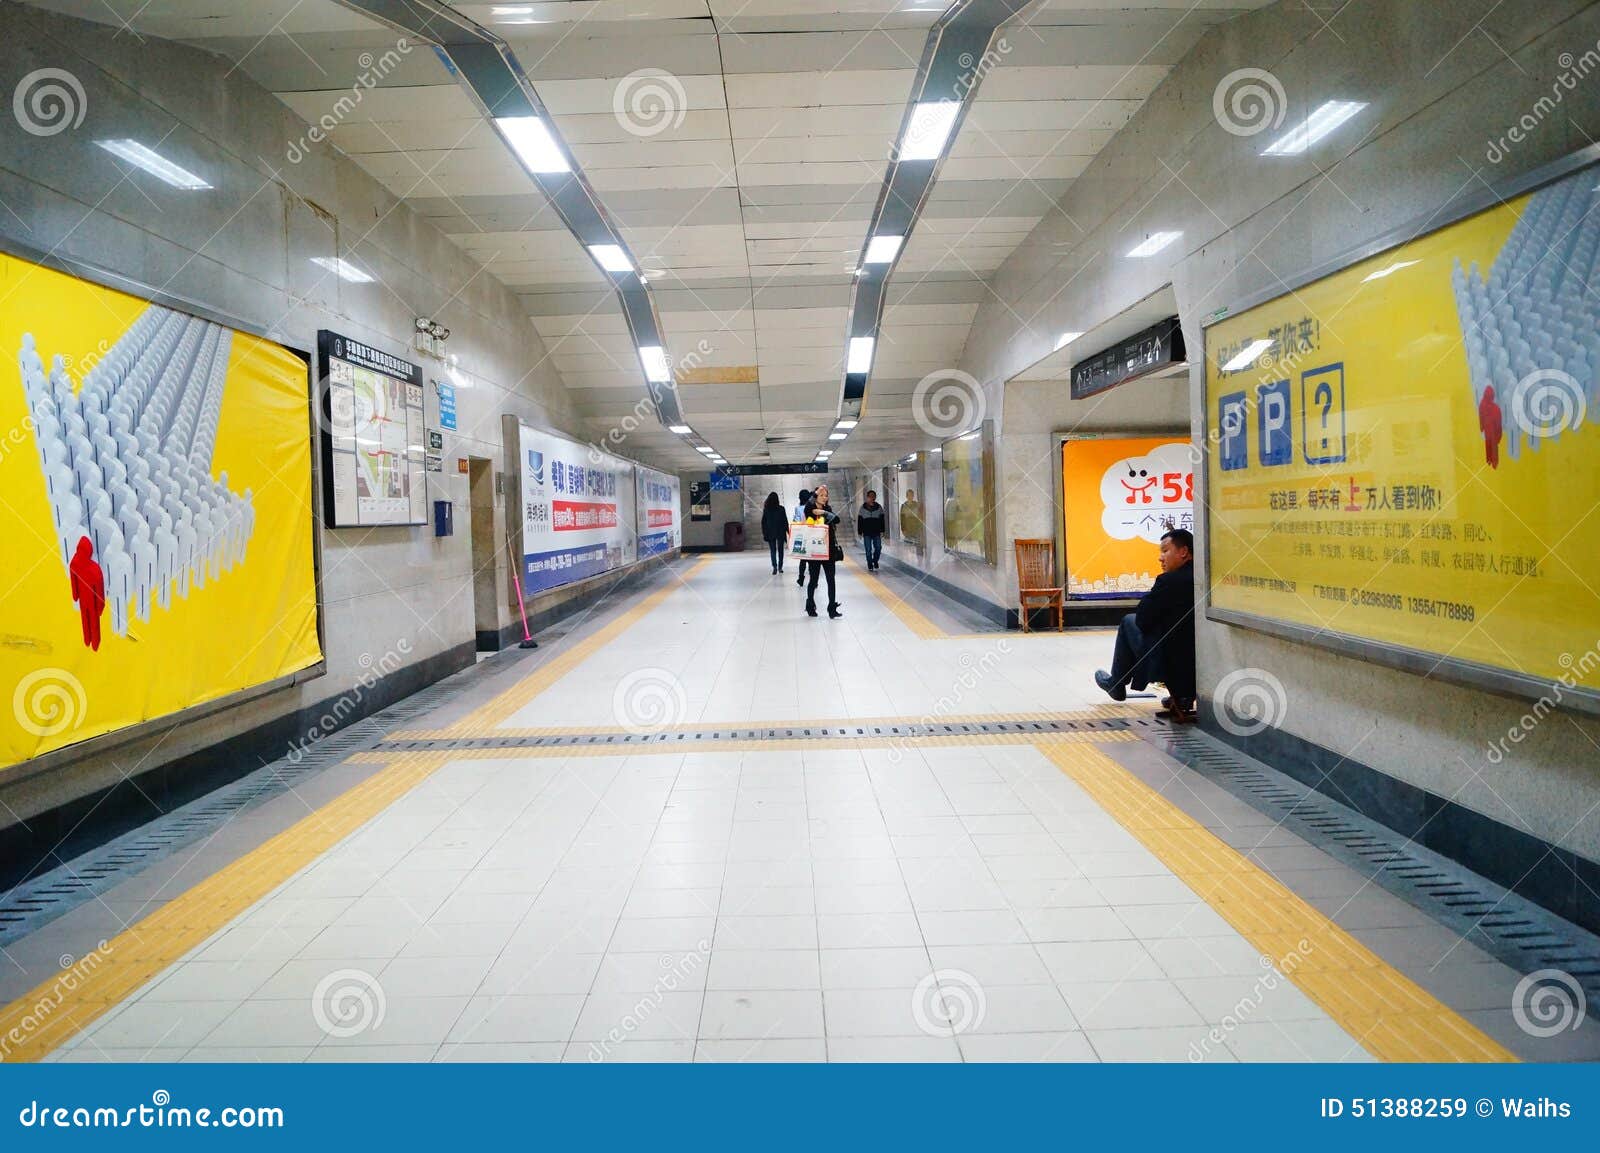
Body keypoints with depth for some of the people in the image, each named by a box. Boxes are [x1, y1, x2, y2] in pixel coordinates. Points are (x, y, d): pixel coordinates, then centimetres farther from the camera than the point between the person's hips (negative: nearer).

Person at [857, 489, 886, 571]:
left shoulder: (879, 507, 5)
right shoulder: (863, 508, 1)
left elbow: (882, 520, 7)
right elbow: (859, 521, 3)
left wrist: (882, 531, 0)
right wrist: (859, 532, -1)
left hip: (877, 532, 1)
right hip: (867, 533, -1)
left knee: (878, 548, -1)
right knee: (868, 550, 0)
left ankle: (875, 561, 23)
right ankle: (870, 565, 9)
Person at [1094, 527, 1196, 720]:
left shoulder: (1169, 581, -17)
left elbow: (1143, 620, -9)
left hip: (1170, 666, -6)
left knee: (1129, 621, 15)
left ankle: (1116, 684, 34)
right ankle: (1184, 697, 30)